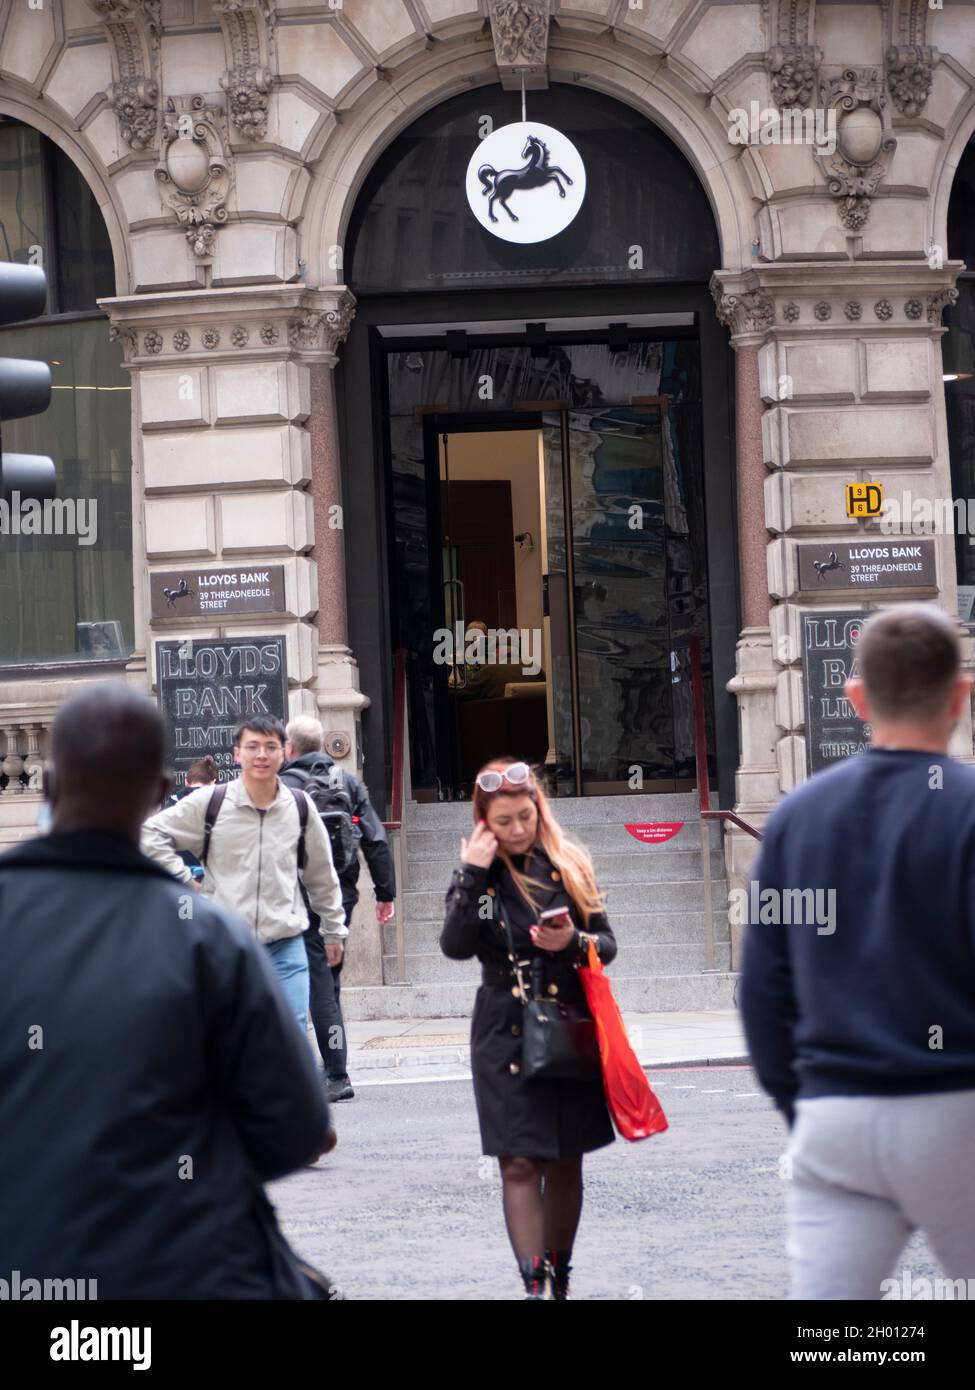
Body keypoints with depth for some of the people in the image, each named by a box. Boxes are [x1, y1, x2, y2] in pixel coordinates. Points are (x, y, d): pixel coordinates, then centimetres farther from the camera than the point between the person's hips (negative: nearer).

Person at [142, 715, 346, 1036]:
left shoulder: (300, 806, 4)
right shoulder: (208, 803, -5)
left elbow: (321, 874, 17)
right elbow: (152, 833, 2)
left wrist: (334, 930, 23)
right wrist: (184, 882, -3)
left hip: (286, 945, 1)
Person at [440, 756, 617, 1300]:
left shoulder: (570, 866, 5)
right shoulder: (478, 875, 1)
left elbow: (608, 943, 6)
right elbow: (456, 946, -15)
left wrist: (574, 942, -14)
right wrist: (472, 874, -19)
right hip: (506, 1036, -2)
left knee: (566, 1162, 10)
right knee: (520, 1164, -9)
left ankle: (560, 1278, 24)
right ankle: (536, 1285, -12)